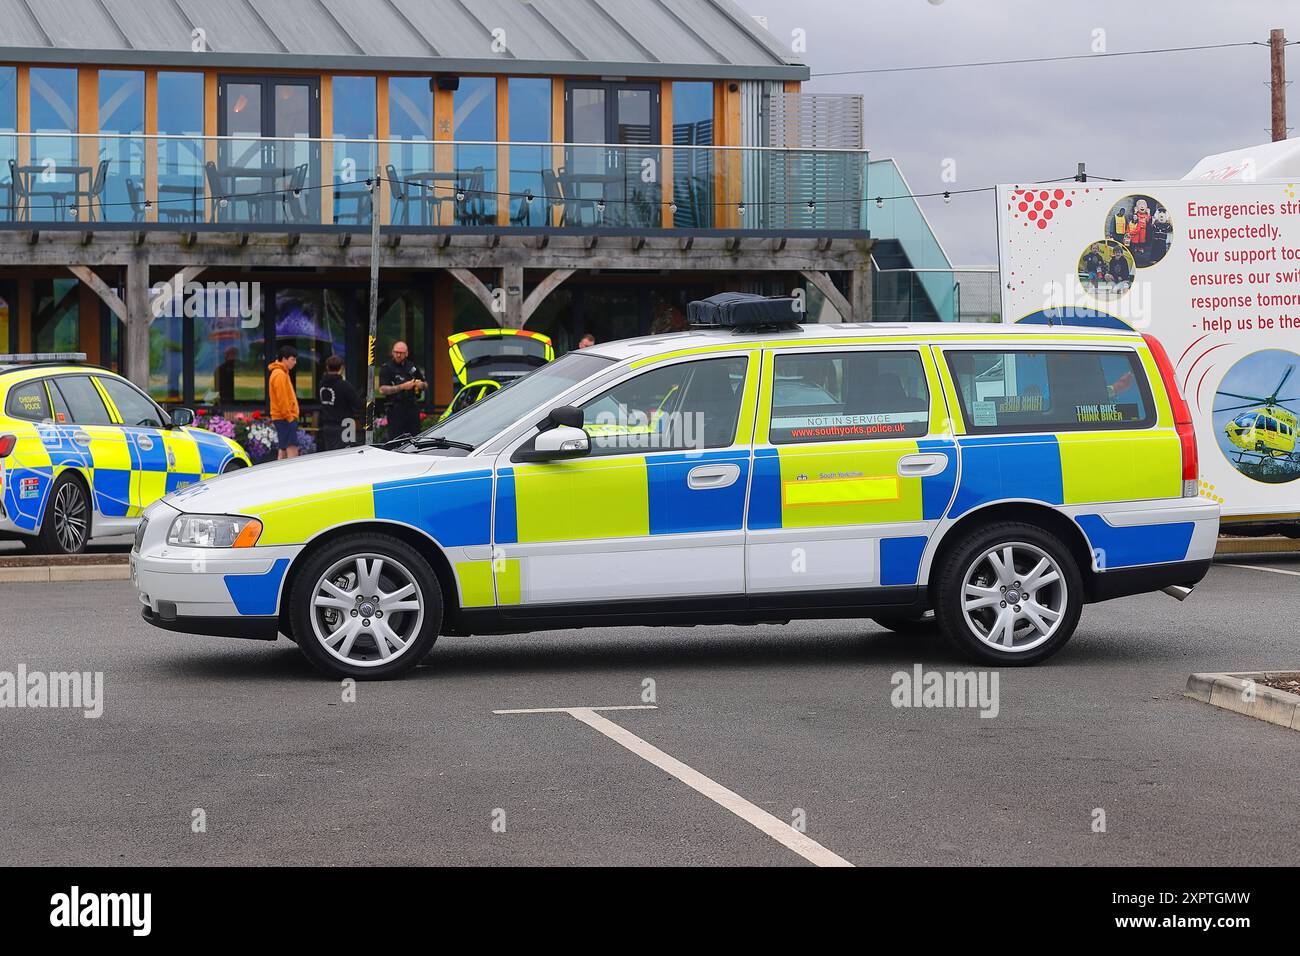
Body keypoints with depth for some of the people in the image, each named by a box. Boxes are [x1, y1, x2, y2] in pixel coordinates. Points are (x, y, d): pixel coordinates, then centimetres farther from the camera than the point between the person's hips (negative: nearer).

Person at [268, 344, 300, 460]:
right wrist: (289, 417, -18)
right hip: (285, 418, -10)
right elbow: (282, 399, -19)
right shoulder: (280, 375, -14)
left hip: (282, 418, 10)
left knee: (283, 449, 10)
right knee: (292, 449, -17)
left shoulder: (282, 373, 18)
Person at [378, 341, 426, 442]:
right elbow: (382, 390, -13)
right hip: (396, 409, -5)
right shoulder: (387, 369, 0)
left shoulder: (412, 366, 16)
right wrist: (402, 387, -19)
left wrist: (421, 384, 1)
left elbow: (424, 384, 26)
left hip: (413, 407, 5)